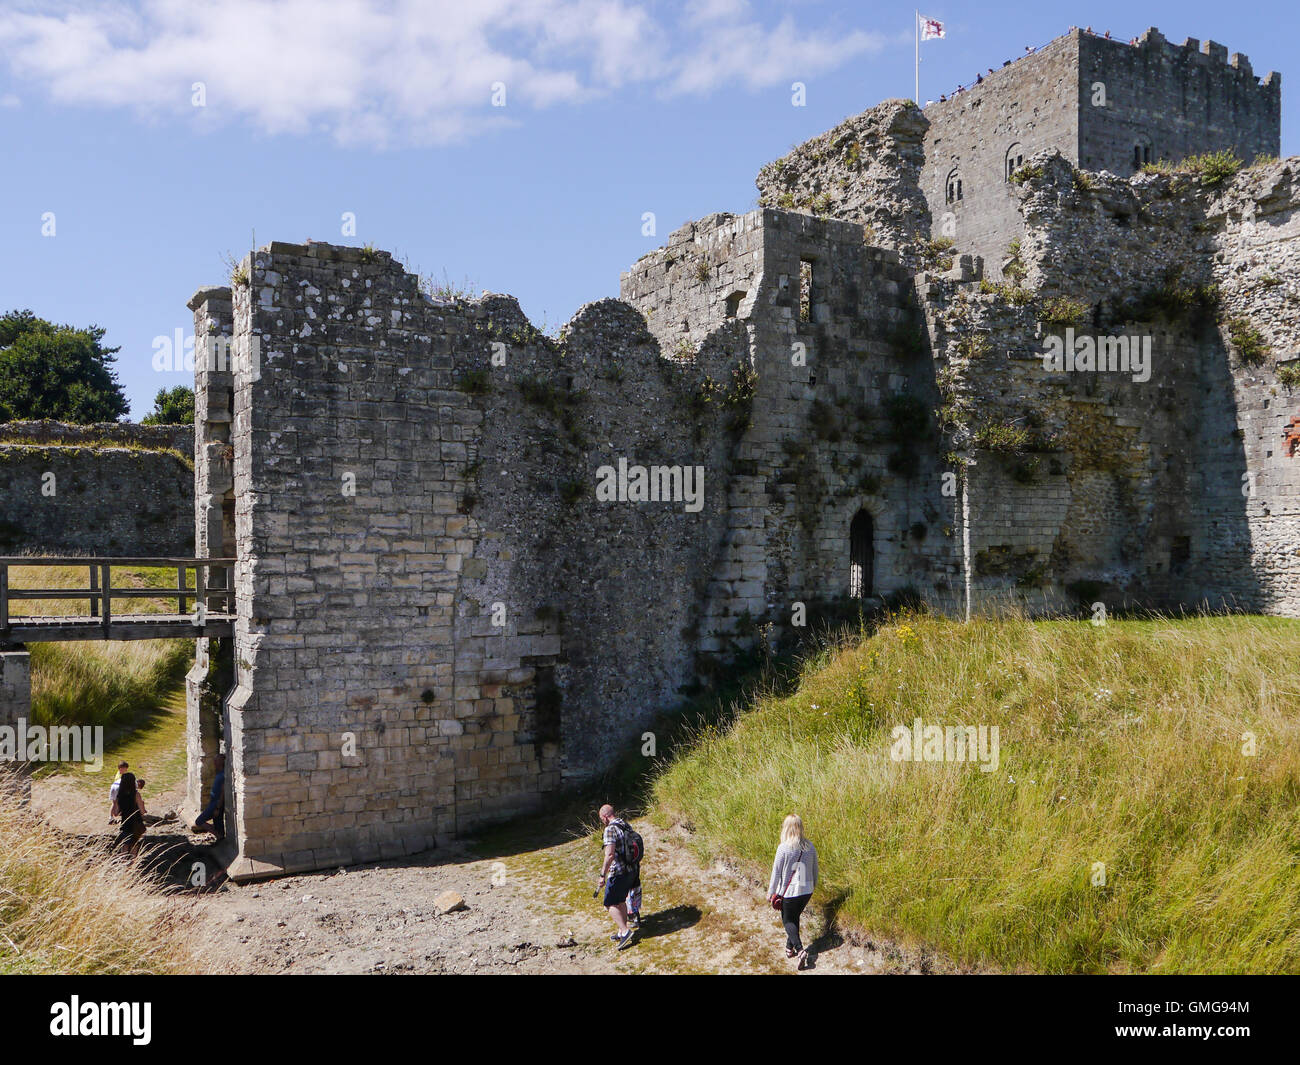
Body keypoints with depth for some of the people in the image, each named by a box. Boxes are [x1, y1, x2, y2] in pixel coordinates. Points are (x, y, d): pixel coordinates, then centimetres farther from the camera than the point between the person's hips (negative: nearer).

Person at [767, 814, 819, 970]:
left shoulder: (783, 848, -19)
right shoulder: (810, 846, -5)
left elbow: (776, 872, -12)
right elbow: (815, 869, 7)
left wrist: (771, 892, 0)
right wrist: (813, 885, 24)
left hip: (789, 891, -4)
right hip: (806, 891, 4)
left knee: (788, 921, 10)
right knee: (795, 918, 23)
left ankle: (799, 949, -8)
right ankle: (790, 947, 34)